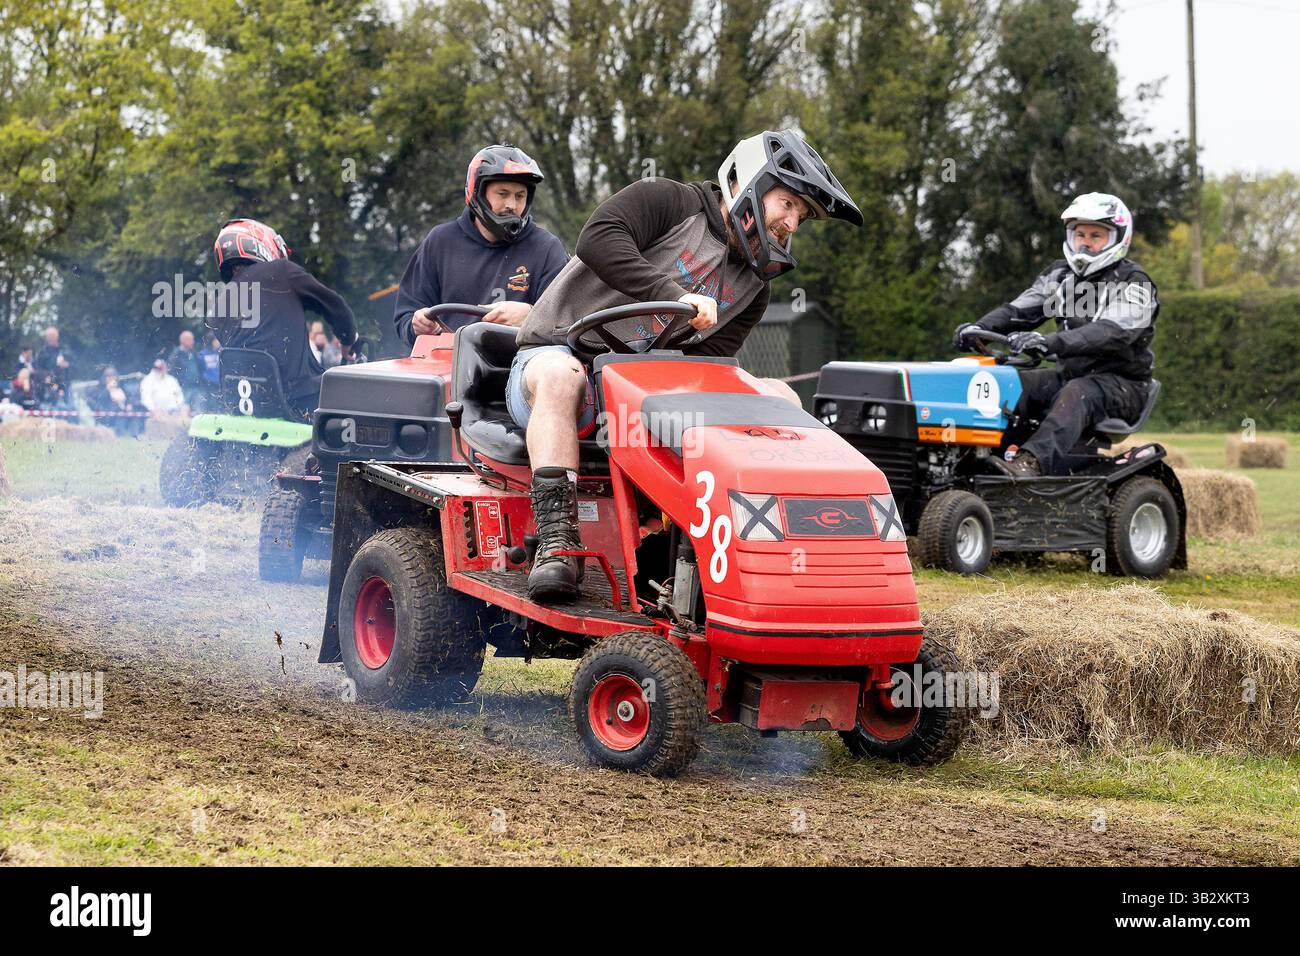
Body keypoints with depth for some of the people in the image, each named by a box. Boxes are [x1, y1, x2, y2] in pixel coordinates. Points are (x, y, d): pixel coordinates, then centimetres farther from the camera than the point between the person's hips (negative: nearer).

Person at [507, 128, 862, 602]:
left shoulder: (752, 289, 17)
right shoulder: (668, 202, -1)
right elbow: (598, 238, -21)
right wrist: (674, 295, -31)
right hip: (561, 354, -6)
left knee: (780, 397, -9)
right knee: (559, 376, -42)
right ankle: (557, 543, -46)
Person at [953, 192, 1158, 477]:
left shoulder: (1133, 283, -9)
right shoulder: (1062, 275, 13)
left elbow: (1112, 332, -27)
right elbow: (1020, 309, 4)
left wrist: (1051, 342, -42)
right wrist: (980, 328, -19)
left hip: (1120, 382, -7)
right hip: (1069, 374, 7)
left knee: (1077, 394, -38)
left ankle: (1032, 462, -61)